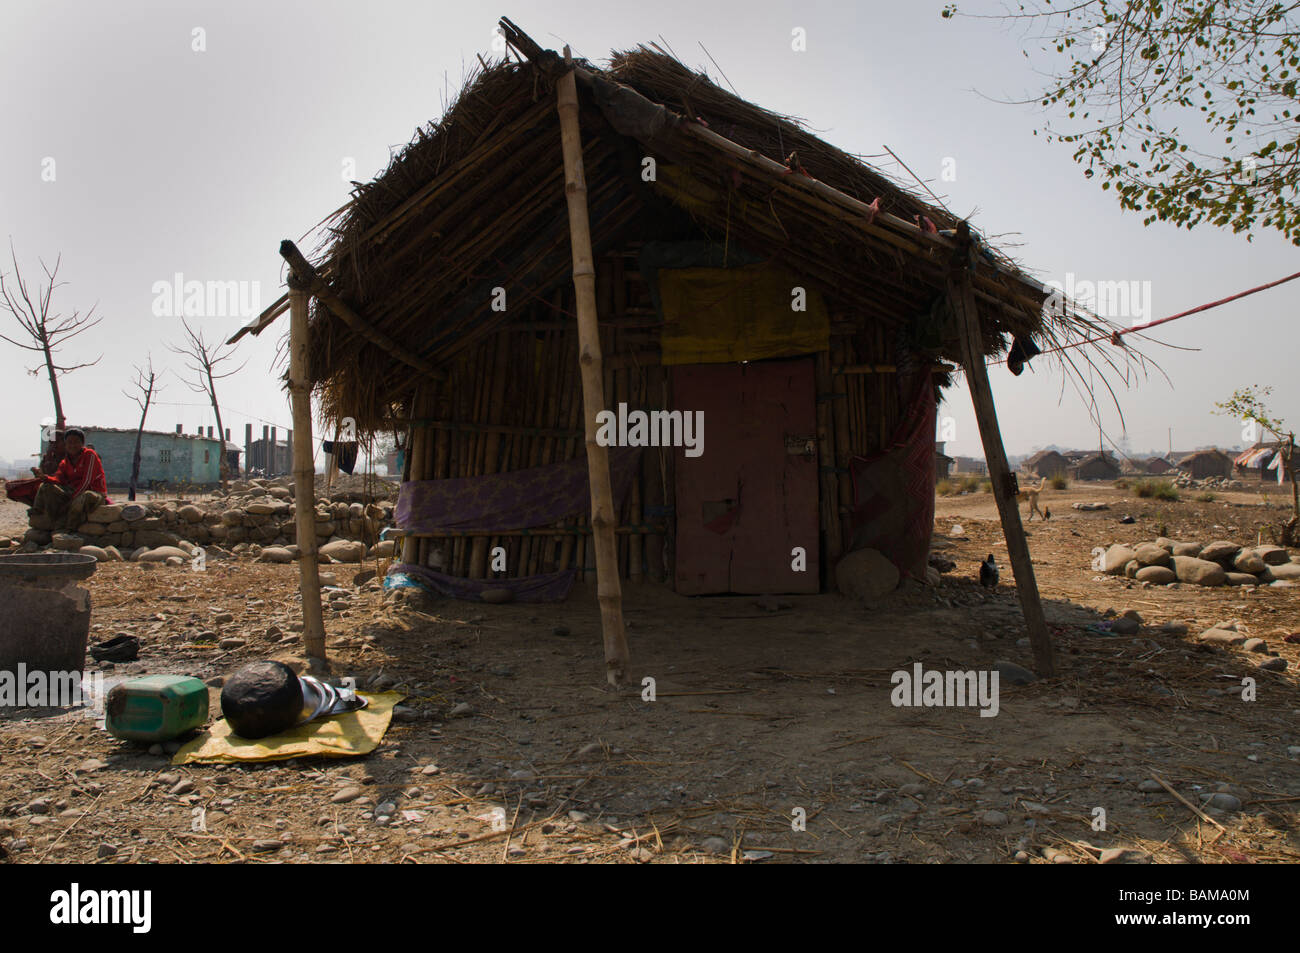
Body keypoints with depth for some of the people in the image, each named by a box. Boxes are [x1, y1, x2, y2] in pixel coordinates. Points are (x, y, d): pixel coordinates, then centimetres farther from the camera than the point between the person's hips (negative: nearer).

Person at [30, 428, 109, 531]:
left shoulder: (90, 455, -7)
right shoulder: (65, 462, 14)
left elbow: (86, 481, -14)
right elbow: (58, 479, -4)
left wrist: (72, 498, -19)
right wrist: (44, 477, -26)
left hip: (95, 492, -7)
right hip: (73, 492, 7)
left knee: (86, 497, -42)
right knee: (47, 487, -7)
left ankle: (70, 529, -30)